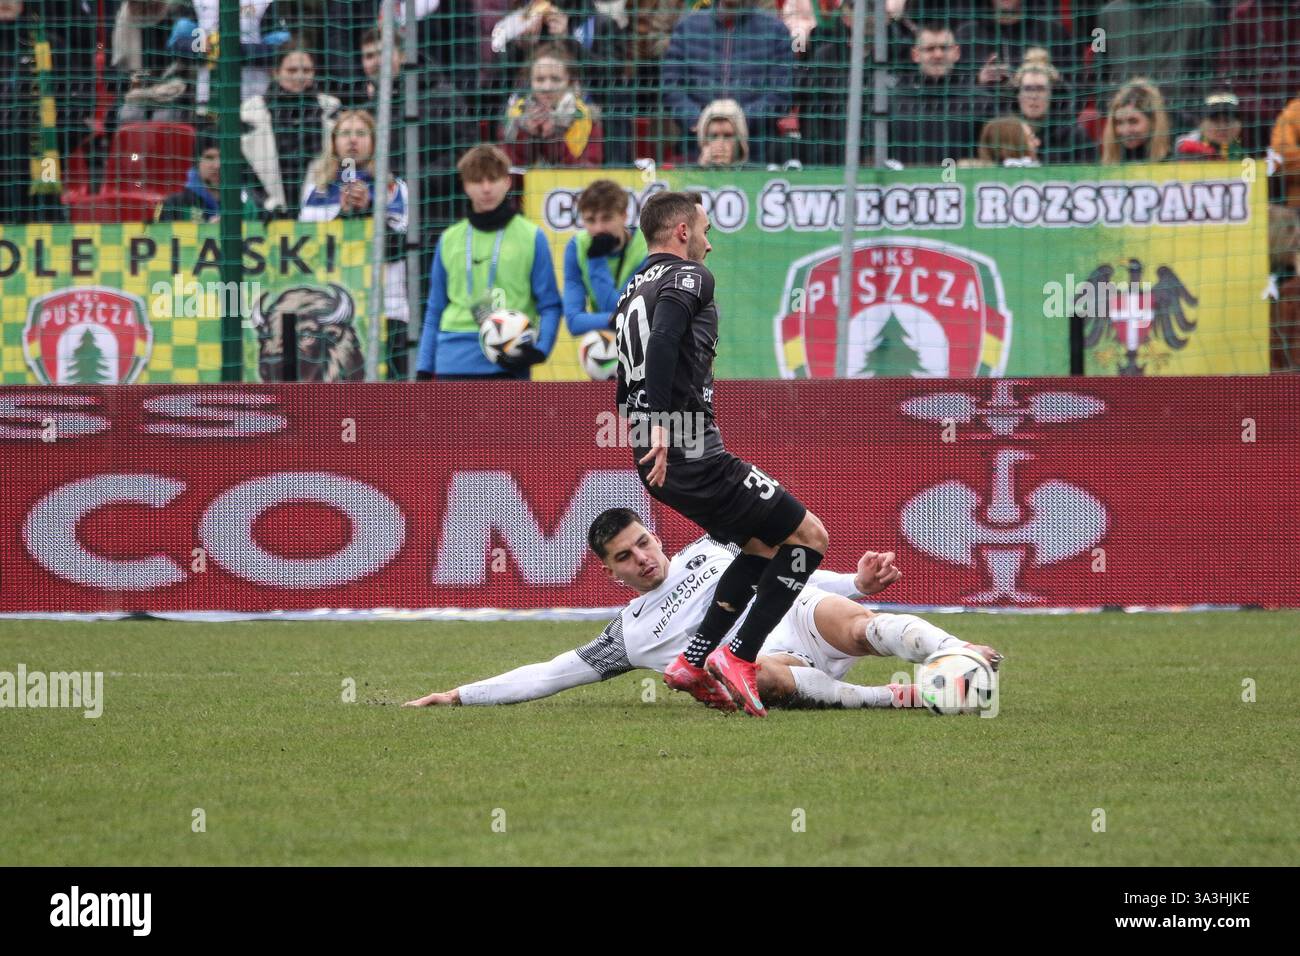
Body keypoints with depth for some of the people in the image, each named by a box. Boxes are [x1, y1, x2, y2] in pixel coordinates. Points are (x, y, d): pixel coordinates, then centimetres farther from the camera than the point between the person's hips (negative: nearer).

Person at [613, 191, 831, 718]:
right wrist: (660, 426, -29)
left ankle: (693, 661, 13)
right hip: (694, 455, -9)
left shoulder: (632, 292, 21)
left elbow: (625, 394, 24)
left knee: (763, 545, 22)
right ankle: (738, 658, -8)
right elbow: (663, 341, -25)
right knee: (809, 536, -2)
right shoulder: (689, 277, -6)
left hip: (659, 459, 9)